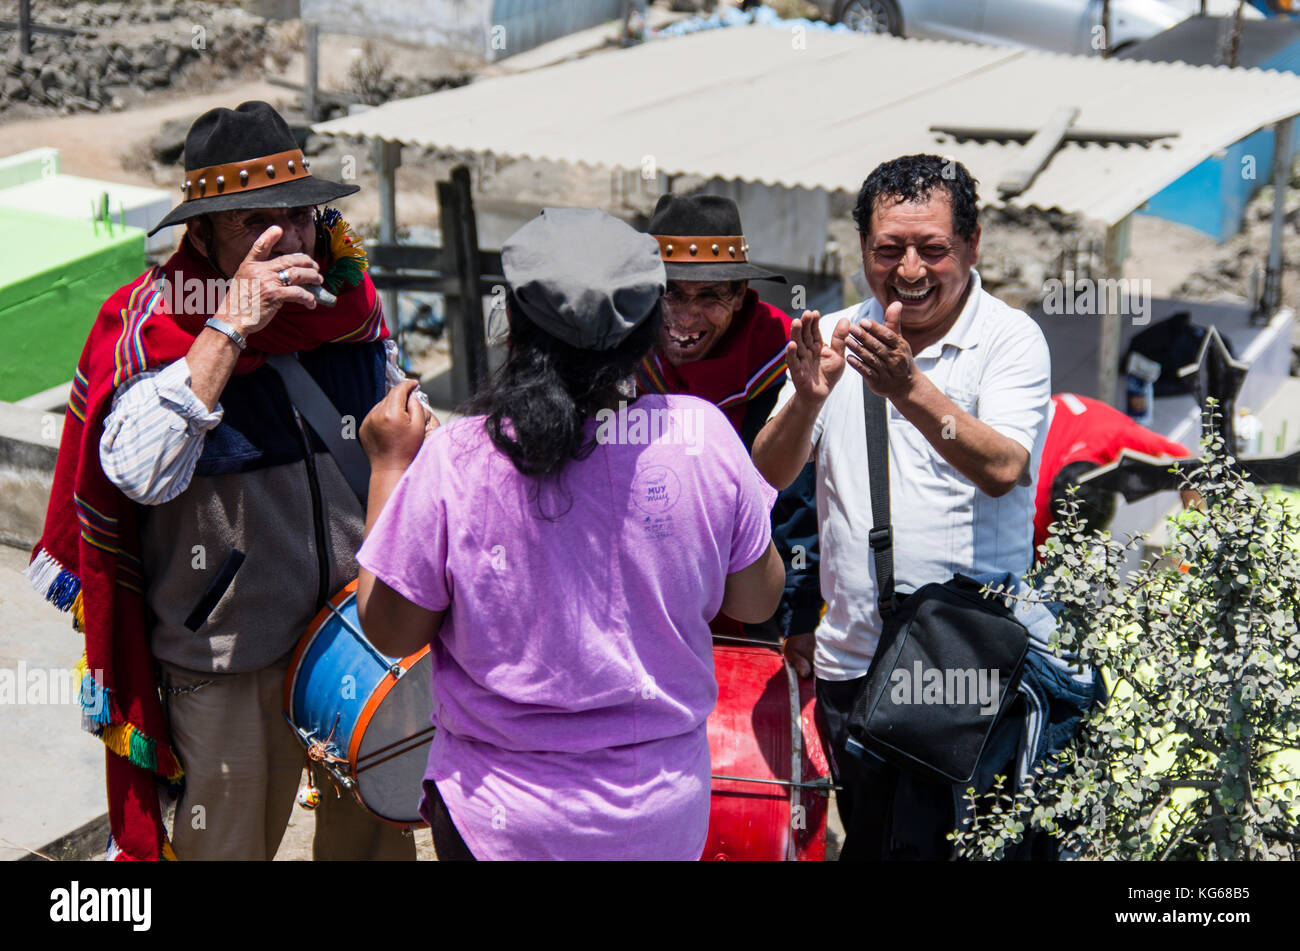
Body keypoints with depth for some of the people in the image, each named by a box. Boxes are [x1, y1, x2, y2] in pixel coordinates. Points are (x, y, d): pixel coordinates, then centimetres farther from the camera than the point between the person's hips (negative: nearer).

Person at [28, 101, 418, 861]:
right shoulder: (155, 323, -15)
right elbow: (140, 474, -34)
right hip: (230, 661, -4)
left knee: (378, 836, 17)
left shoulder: (350, 295, -1)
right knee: (225, 841, 10)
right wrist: (228, 327, -33)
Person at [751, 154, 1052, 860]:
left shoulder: (1010, 338, -4)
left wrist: (909, 389, -32)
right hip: (850, 658, 5)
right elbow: (767, 476, 0)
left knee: (925, 842, -11)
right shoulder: (835, 338, 8)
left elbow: (1002, 469, -20)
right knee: (864, 843, 14)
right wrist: (807, 399, -19)